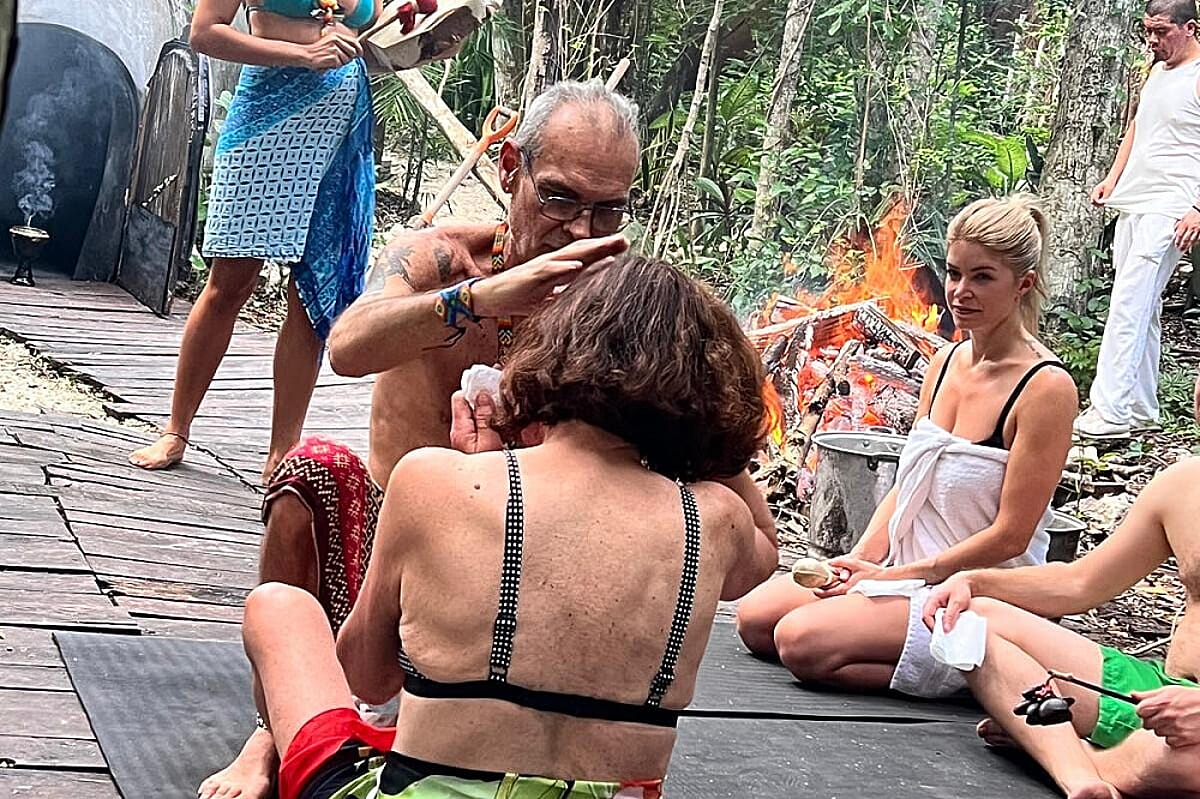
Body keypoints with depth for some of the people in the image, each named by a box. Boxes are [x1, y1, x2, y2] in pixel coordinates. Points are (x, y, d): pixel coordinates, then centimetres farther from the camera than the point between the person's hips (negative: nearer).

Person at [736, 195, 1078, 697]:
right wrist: (861, 559, -6)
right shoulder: (946, 364, 5)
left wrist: (891, 575, -16)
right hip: (905, 570, 8)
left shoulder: (1045, 388, -18)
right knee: (755, 617, 0)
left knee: (801, 640, -23)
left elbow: (1009, 537, -19)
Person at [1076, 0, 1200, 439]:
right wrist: (1113, 179, 17)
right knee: (1142, 310, 12)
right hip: (1133, 204, 9)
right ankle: (1141, 411, 19)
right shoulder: (1157, 72, 17)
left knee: (1129, 304, -16)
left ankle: (1110, 411, -18)